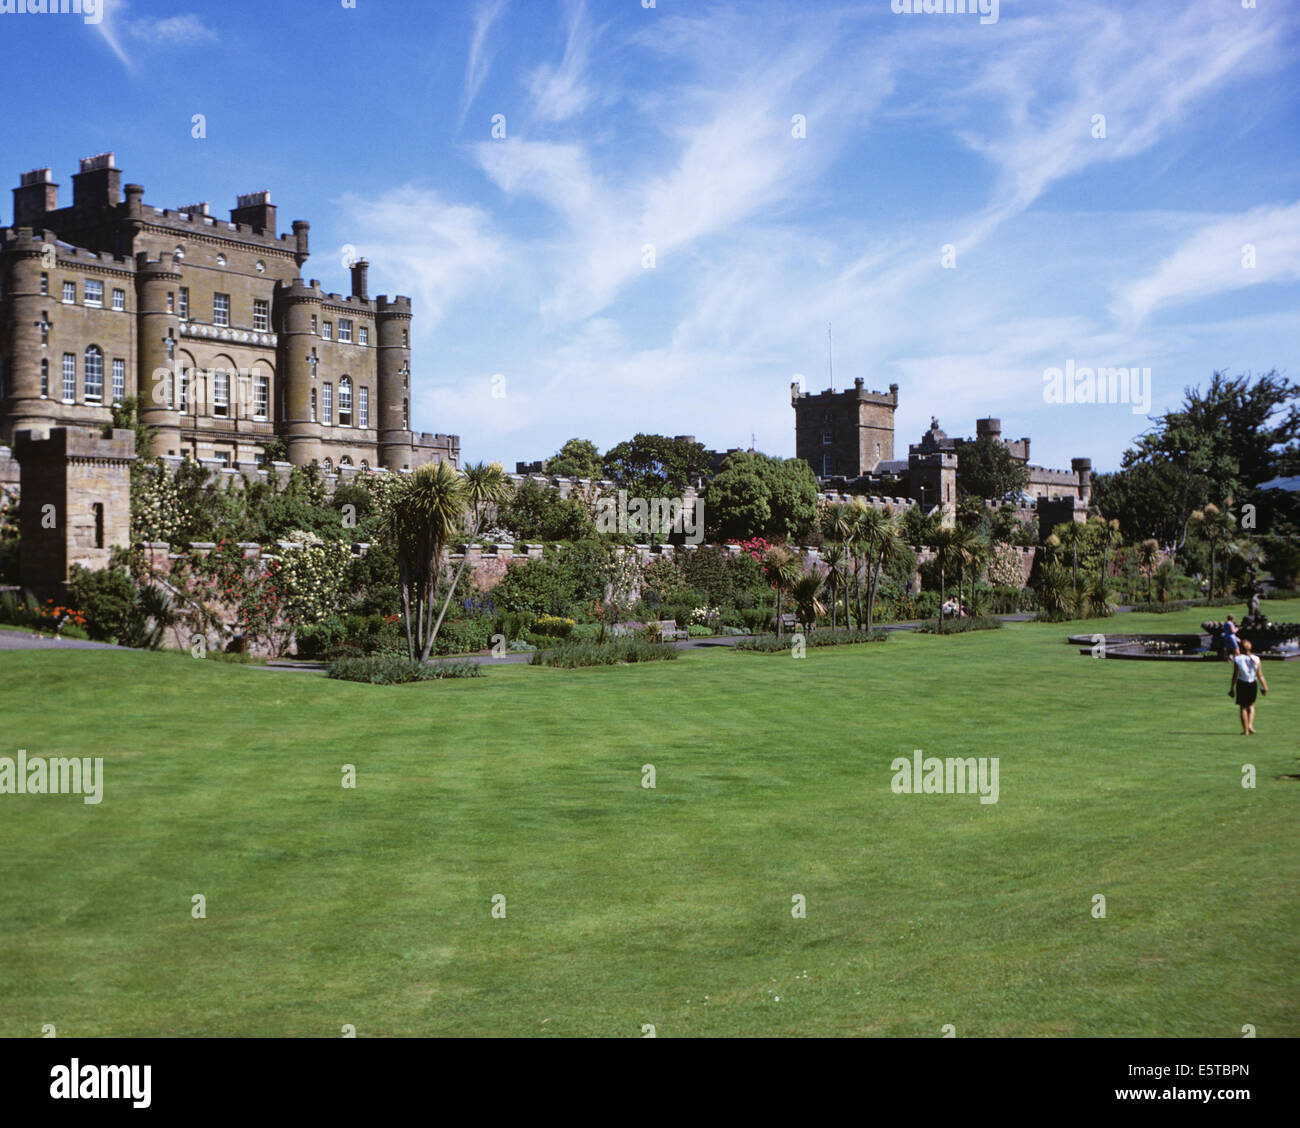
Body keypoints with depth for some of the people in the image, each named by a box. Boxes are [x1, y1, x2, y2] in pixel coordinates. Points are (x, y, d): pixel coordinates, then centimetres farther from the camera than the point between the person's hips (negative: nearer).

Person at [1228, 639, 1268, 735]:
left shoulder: (1237, 659, -9)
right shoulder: (1256, 659, -5)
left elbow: (1235, 676, -8)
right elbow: (1260, 675, -5)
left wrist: (1232, 688, -2)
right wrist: (1264, 687, 4)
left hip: (1241, 684, -2)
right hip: (1253, 684, 2)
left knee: (1243, 707, 8)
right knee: (1251, 705, 22)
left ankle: (1245, 730, 8)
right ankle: (1250, 724, 5)